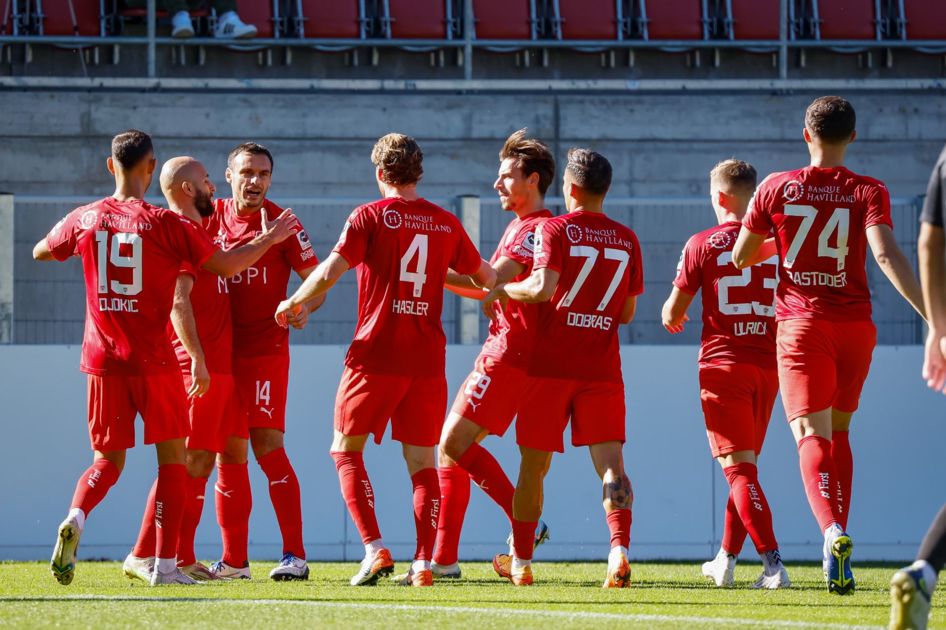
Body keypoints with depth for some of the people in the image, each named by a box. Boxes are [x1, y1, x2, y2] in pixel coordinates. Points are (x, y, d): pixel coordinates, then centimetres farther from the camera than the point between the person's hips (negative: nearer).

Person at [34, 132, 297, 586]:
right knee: (171, 458, 8)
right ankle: (165, 565, 1)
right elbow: (225, 265, -3)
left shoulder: (84, 220, 1)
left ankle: (75, 519, -18)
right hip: (153, 360, -3)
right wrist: (268, 239, 11)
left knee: (108, 460, 13)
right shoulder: (165, 224, -9)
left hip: (101, 360, 3)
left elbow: (40, 252, 19)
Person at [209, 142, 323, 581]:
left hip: (265, 351, -4)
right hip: (220, 351, 4)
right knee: (229, 452, 6)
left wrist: (305, 308, -24)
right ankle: (234, 560, 13)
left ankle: (295, 556, -11)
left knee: (266, 444, -12)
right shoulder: (210, 219, 7)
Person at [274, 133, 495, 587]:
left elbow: (329, 273, -12)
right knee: (421, 460, 7)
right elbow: (486, 277, 20)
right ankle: (424, 562, -4)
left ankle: (375, 550, -5)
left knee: (346, 450, 10)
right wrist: (490, 289, 43)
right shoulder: (446, 223, 9)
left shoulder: (370, 216, -4)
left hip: (376, 354, -3)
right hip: (427, 358, 3)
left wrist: (292, 304, 4)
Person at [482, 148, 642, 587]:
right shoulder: (627, 240, 9)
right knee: (610, 462, -5)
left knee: (533, 465, 9)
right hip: (603, 369, 3)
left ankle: (520, 562, 18)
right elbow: (627, 312, 13)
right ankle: (620, 551, -26)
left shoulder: (555, 229, -5)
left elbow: (543, 287, -19)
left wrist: (502, 291, -3)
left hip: (551, 366, -2)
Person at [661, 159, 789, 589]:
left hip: (723, 363, -4)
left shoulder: (703, 244, -4)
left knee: (737, 467, -6)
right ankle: (727, 558, 27)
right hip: (768, 363, 4)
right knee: (744, 464, 18)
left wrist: (673, 318, 26)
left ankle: (773, 563, -21)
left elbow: (673, 311, 2)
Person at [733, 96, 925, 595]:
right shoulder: (868, 192, -2)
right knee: (839, 430, 20)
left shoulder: (776, 188, 2)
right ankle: (837, 537, 18)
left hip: (800, 324, -1)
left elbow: (740, 258, 11)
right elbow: (887, 256, -16)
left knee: (812, 435, -10)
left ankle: (833, 532, -34)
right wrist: (930, 313, -20)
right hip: (855, 324, 1)